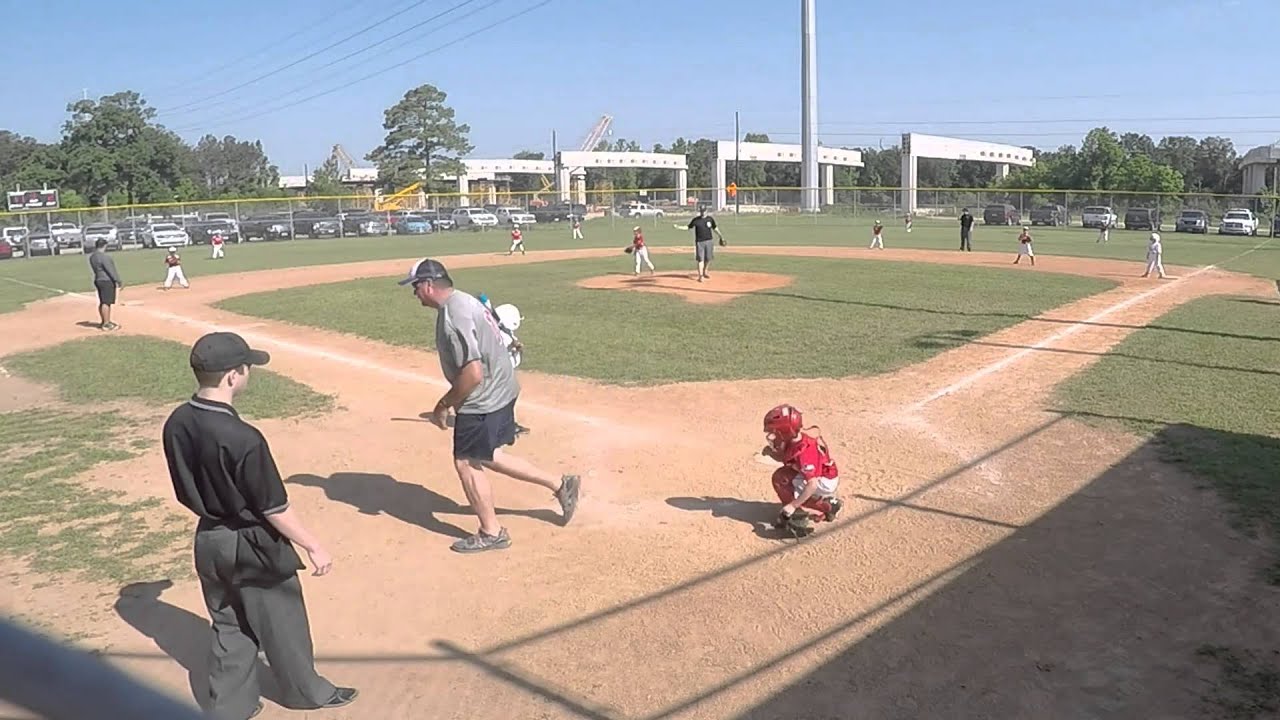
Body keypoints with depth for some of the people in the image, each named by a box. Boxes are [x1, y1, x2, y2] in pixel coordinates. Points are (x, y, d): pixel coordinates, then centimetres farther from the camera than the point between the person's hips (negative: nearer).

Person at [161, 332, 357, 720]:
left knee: (228, 626, 22)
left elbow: (186, 492, 5)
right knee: (282, 625, 15)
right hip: (253, 546, -6)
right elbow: (275, 508, -22)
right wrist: (314, 547, -11)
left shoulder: (177, 423, -8)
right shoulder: (243, 439, -30)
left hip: (209, 541, 7)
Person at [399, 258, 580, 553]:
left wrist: (443, 406, -15)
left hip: (483, 399, -10)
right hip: (501, 390, 10)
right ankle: (560, 485, 26)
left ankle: (491, 534, 19)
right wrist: (452, 400, 22)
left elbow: (472, 374, -29)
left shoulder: (452, 317, -24)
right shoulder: (464, 300, 8)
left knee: (467, 463, 5)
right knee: (486, 456, 21)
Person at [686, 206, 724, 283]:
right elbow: (688, 227, 0)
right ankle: (700, 276, -7)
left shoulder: (710, 219, 5)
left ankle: (704, 272, 30)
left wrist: (720, 237, 21)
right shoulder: (696, 220, -2)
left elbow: (715, 228, 16)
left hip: (708, 241, 3)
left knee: (708, 258, 8)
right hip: (699, 242, -3)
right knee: (700, 259, -7)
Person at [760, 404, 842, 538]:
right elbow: (784, 458, 13)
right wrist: (771, 452, -9)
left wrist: (793, 505, -33)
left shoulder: (804, 451, -30)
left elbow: (813, 484, -33)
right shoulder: (793, 440, -5)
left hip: (825, 483, -9)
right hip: (818, 477, 9)